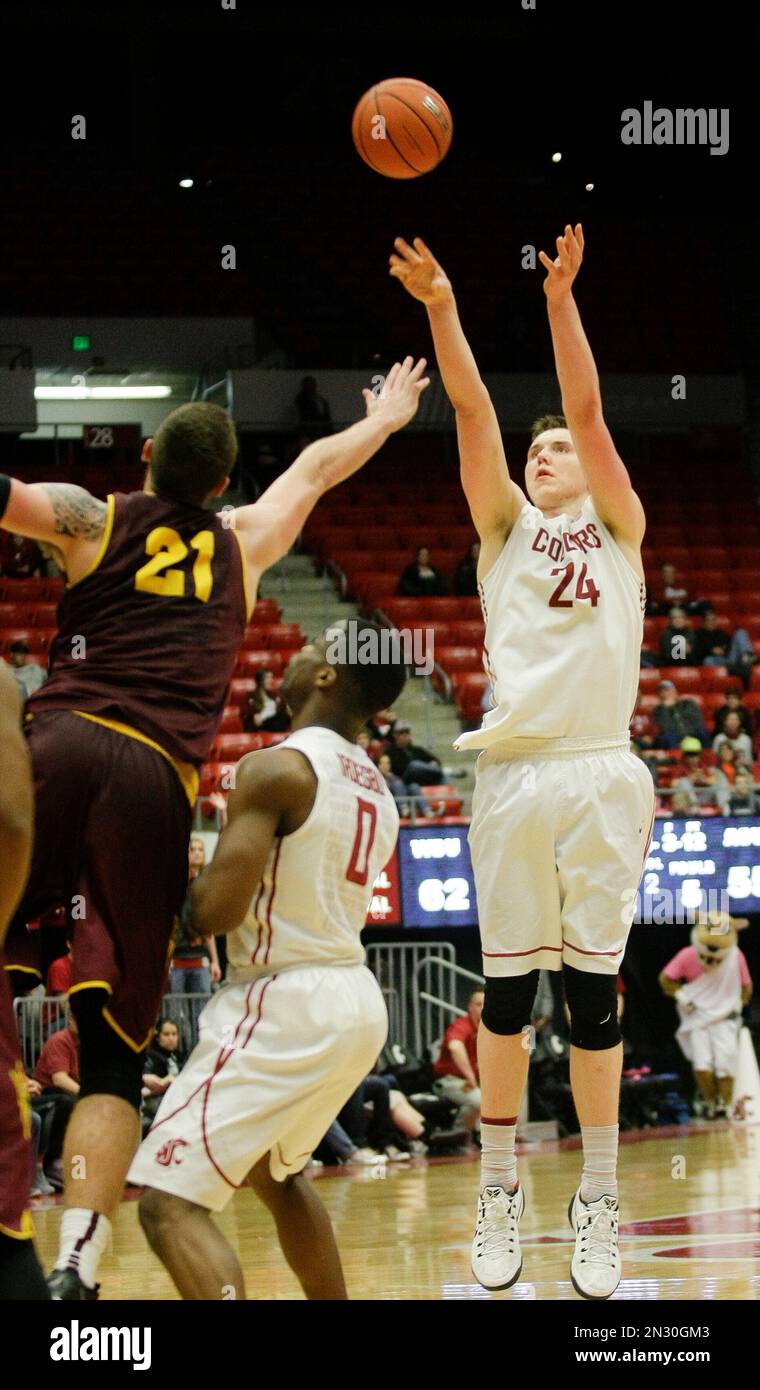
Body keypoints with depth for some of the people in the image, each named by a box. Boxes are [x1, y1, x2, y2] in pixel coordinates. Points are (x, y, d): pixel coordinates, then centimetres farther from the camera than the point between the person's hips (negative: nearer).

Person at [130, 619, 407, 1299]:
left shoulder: (276, 768, -15)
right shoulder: (377, 788, 13)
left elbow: (218, 910, -22)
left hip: (286, 1006, -9)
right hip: (358, 998, 9)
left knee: (169, 1202, -12)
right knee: (275, 1173, 32)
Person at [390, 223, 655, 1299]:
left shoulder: (618, 527, 13)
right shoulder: (506, 529, 16)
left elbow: (587, 410, -1)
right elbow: (475, 414, 3)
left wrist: (561, 300, -12)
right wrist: (440, 308, -8)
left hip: (601, 775, -1)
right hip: (514, 775, 1)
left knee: (593, 988, 0)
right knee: (508, 988, 2)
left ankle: (600, 1206, 4)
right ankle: (499, 1193, 10)